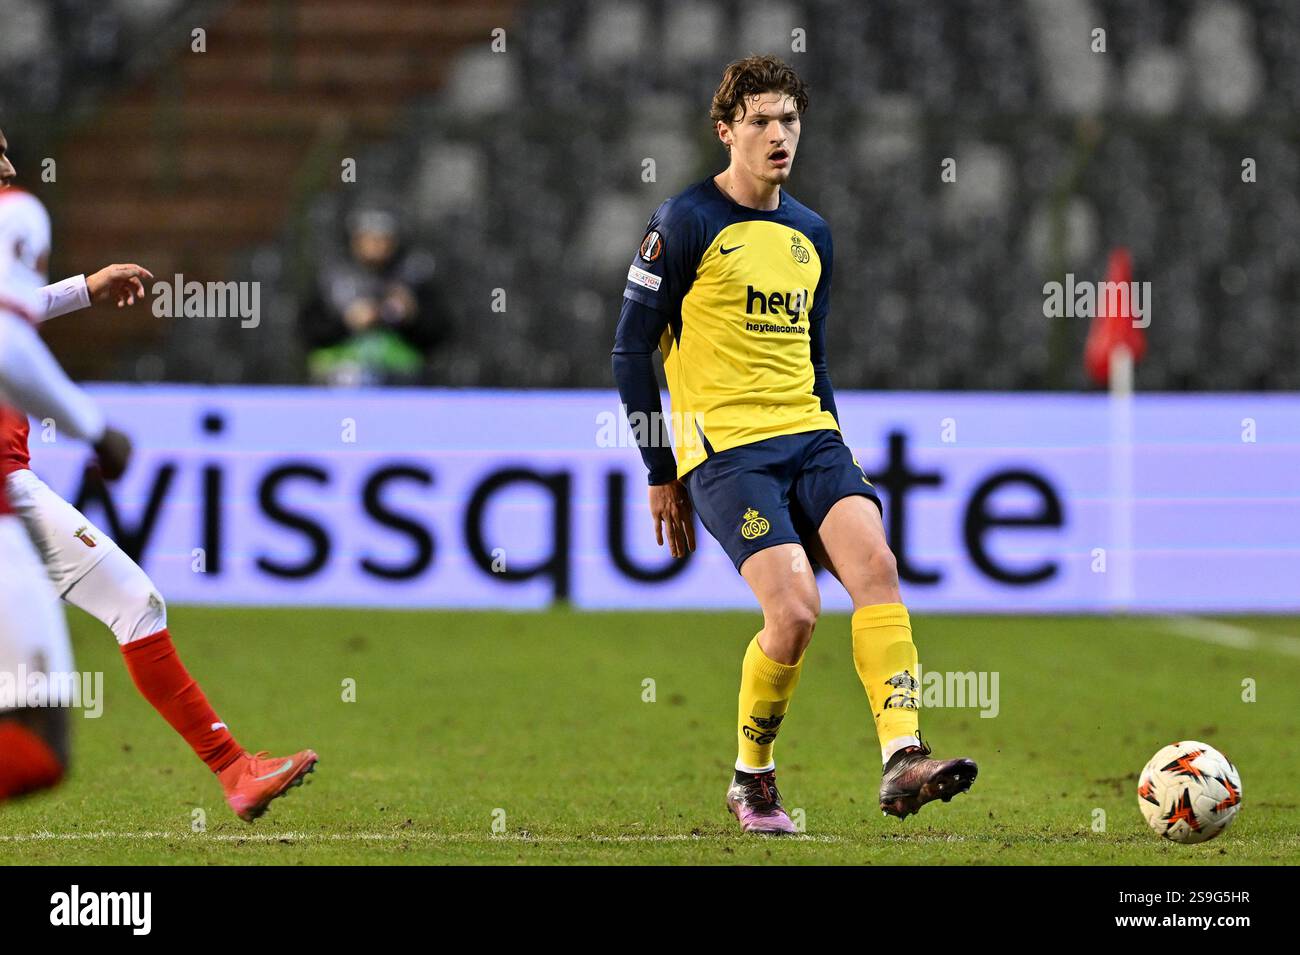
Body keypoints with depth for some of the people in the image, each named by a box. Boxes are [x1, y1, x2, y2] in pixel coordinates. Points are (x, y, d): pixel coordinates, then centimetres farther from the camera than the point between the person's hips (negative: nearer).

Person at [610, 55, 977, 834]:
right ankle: (752, 781, 3)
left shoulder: (812, 235, 17)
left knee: (873, 561, -20)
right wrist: (662, 474, -1)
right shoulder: (689, 223, -3)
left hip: (809, 436, 6)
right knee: (795, 609, -19)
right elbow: (632, 349, -1)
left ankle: (903, 761, -28)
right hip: (725, 448, -6)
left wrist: (840, 459, 20)